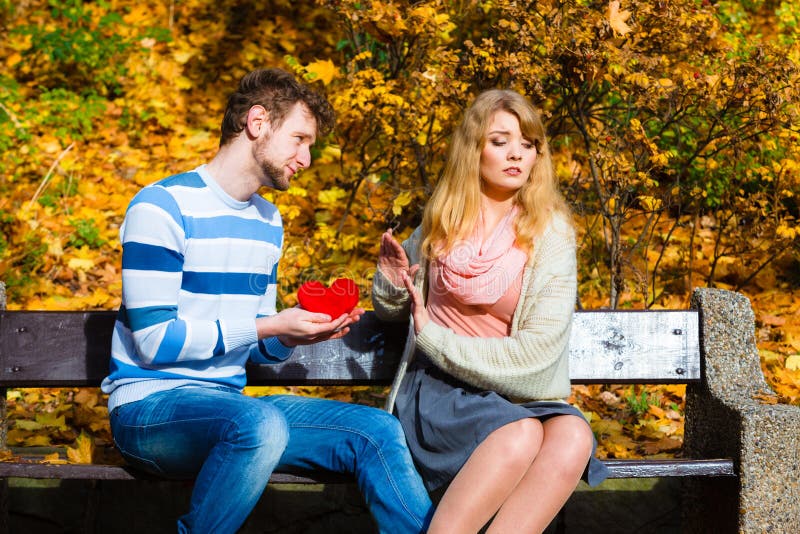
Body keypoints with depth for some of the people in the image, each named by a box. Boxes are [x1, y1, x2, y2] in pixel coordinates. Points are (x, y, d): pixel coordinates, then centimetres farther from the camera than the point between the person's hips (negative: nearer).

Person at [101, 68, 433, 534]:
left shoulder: (268, 223, 16)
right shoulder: (163, 207, -9)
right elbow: (155, 341, -16)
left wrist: (299, 334, -4)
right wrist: (271, 325, -16)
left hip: (230, 403, 7)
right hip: (149, 405, -7)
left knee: (378, 430, -10)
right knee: (261, 423, -38)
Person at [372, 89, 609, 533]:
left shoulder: (552, 234, 0)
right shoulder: (440, 222, 7)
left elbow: (538, 352, -10)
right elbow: (395, 312, 23)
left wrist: (435, 339, -10)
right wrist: (391, 286, -1)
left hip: (517, 395, 1)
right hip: (437, 387, -1)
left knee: (573, 437, -33)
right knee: (521, 435, -34)